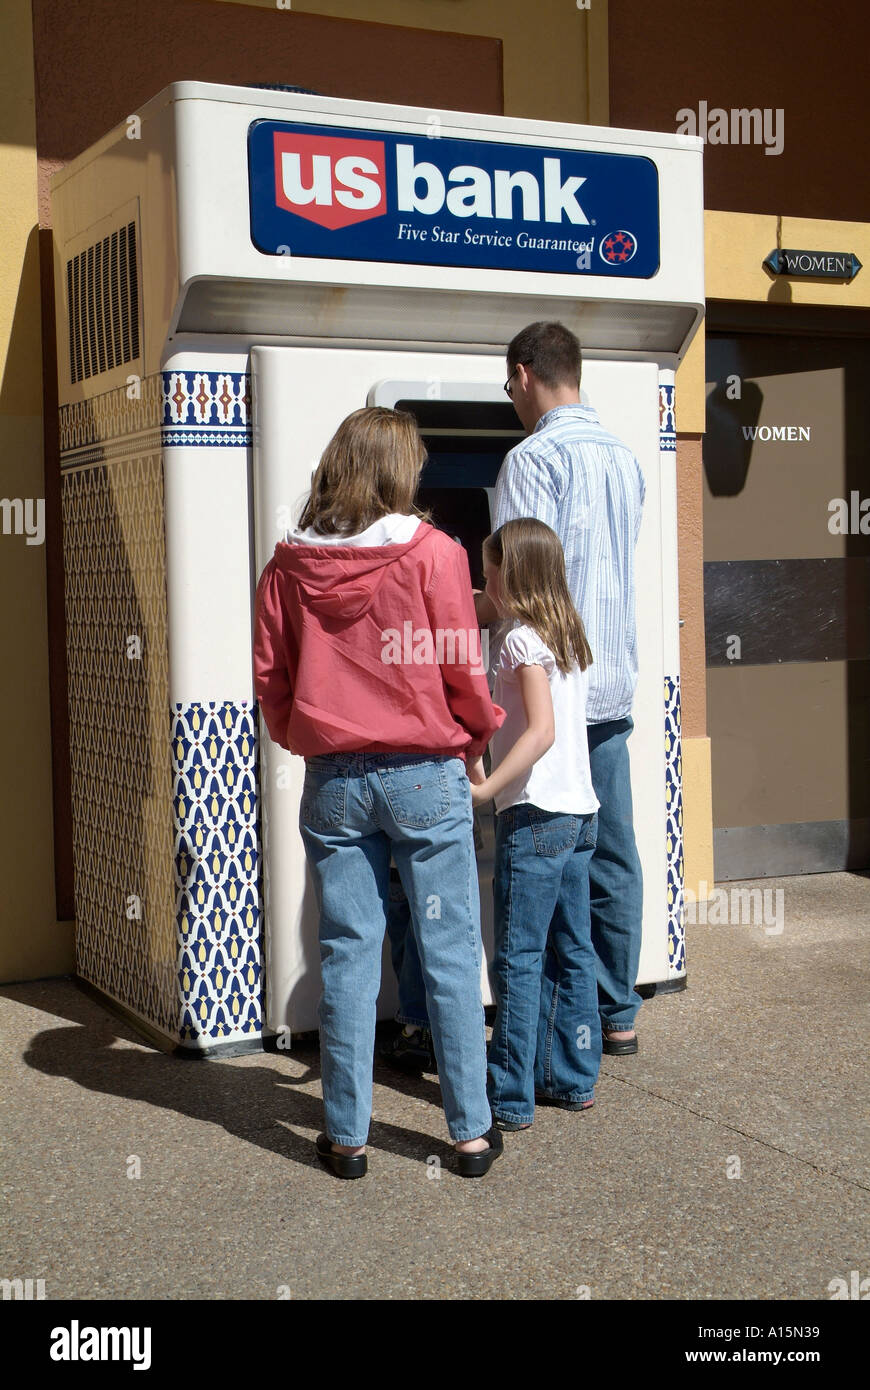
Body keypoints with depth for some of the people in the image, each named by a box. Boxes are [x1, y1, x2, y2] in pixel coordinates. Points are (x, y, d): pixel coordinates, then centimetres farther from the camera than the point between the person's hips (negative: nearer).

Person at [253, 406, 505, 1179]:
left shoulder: (288, 567, 1)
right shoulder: (432, 554, -8)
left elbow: (270, 681, 6)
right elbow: (465, 673, -4)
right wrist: (482, 736, 14)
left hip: (332, 782, 3)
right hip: (426, 775, -2)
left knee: (347, 955, 9)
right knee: (450, 953, 7)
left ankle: (347, 1136, 16)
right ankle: (471, 1131, 15)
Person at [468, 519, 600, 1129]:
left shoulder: (523, 641, -12)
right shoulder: (571, 636, 13)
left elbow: (540, 731, -22)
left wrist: (484, 789, -24)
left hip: (535, 815, -9)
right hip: (581, 811, 9)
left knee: (518, 958, -3)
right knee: (572, 951, 14)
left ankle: (511, 1097, 3)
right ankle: (575, 1078, 22)